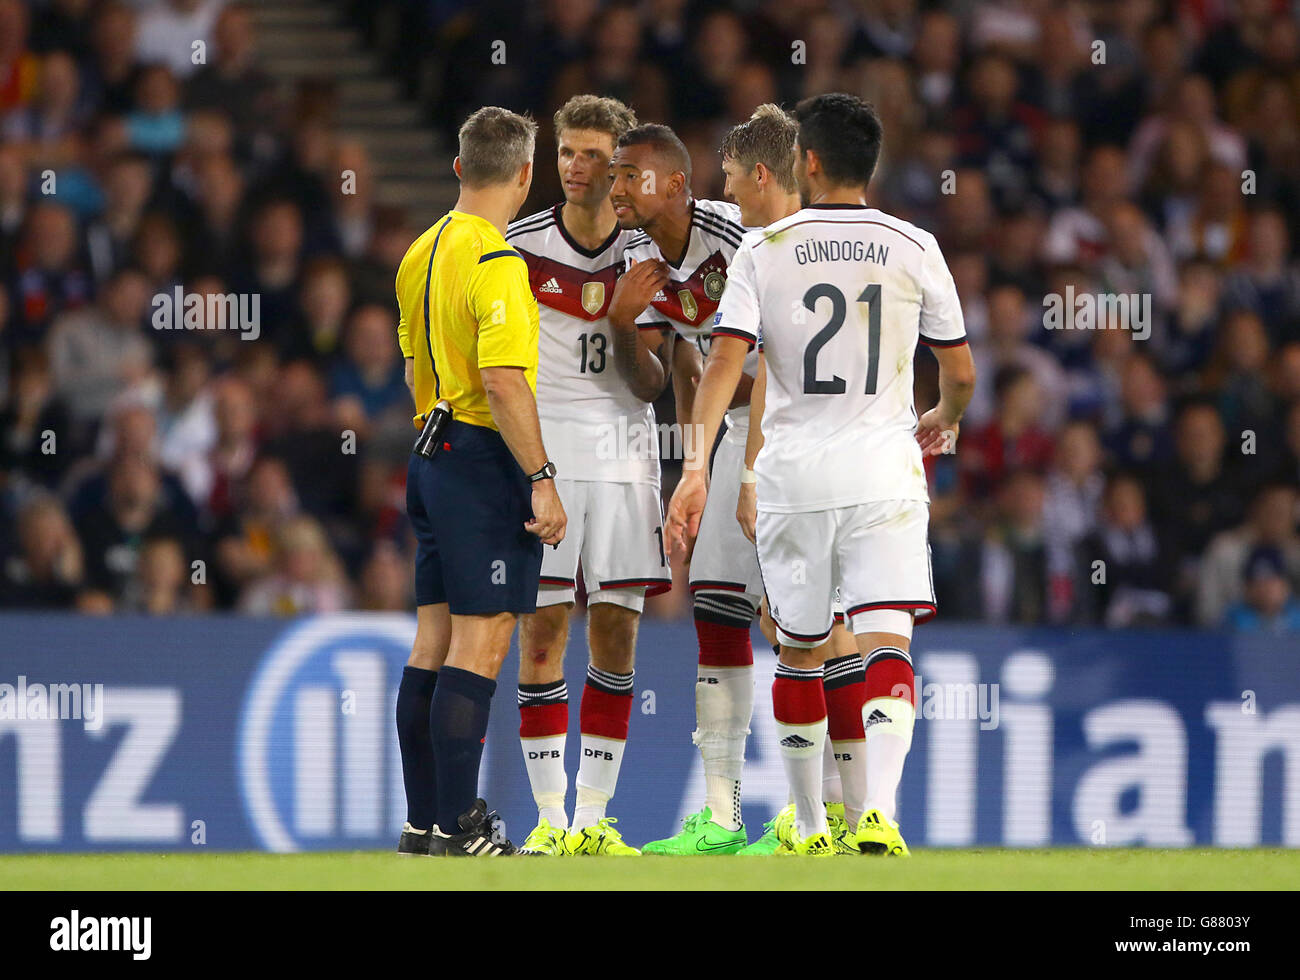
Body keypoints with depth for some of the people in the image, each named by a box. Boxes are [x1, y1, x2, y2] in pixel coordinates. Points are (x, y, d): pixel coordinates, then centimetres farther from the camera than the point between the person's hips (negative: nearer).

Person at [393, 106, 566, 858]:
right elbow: (503, 380, -23)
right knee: (480, 648, -8)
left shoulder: (423, 253, 13)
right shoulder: (496, 262, -16)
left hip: (434, 455, 9)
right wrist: (541, 479, -21)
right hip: (486, 465, -9)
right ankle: (457, 827, -10)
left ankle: (425, 821, 14)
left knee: (434, 646, 11)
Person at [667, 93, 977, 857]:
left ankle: (809, 826, 25)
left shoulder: (764, 250, 0)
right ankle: (879, 809, -29)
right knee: (888, 644, -8)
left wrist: (696, 467, -14)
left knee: (799, 652, 15)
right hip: (885, 472, -1)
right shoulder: (913, 248, 2)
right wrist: (944, 421, 31)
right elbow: (961, 373, 9)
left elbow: (725, 362, -11)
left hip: (793, 473, 1)